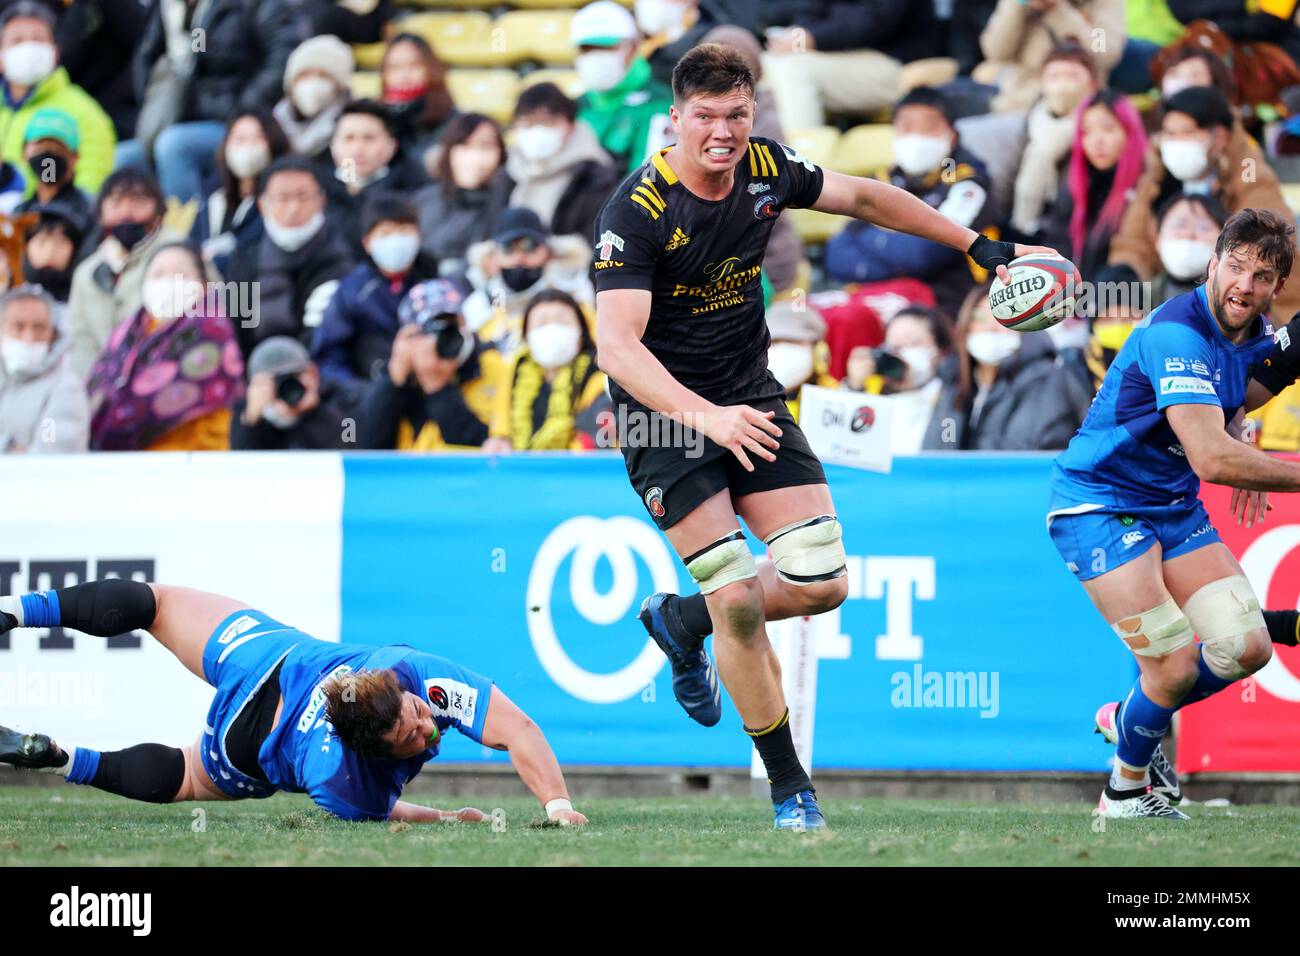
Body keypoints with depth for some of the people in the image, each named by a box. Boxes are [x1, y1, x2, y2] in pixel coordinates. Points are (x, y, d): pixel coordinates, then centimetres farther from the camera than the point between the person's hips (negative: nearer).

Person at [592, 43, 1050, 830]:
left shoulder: (766, 168, -4)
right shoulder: (638, 210, -22)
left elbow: (864, 198, 15)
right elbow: (617, 345, -30)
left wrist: (977, 245, 17)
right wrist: (705, 416, -43)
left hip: (751, 398, 6)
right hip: (663, 413, -6)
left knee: (821, 584, -4)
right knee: (740, 598, -14)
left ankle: (683, 620, 26)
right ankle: (790, 789, 2)